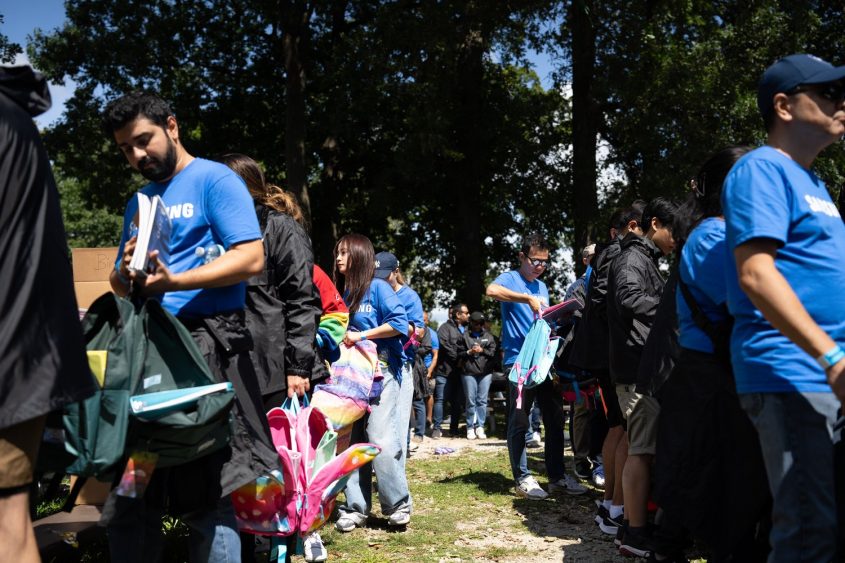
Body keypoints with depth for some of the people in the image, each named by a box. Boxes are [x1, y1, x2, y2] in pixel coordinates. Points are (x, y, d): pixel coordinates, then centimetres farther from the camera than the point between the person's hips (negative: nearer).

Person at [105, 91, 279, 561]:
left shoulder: (215, 179, 0)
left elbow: (251, 258, -12)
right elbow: (120, 284, 23)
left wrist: (175, 281, -22)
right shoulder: (139, 200, 22)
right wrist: (126, 273, -1)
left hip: (206, 341, -7)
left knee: (205, 490, -4)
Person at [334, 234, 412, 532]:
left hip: (381, 373, -6)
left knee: (381, 440, -12)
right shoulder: (340, 294, 15)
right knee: (352, 442, 6)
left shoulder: (378, 287, -2)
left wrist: (361, 335, -13)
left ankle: (398, 504, 4)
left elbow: (400, 323, -11)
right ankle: (356, 507, 14)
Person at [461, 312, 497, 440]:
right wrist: (469, 352, -11)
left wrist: (482, 350, -7)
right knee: (470, 401, 1)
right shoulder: (465, 336, 6)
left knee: (482, 400, 2)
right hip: (469, 372, -2)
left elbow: (493, 352, 7)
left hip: (485, 372, 2)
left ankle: (480, 426, 8)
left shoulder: (488, 336, 13)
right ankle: (470, 427, 8)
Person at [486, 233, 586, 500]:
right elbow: (492, 290, -26)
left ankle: (557, 476, 18)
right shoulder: (510, 278, -2)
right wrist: (528, 299, -29)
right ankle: (522, 478, 8)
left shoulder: (542, 286, 19)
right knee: (519, 422, 0)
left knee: (555, 419, 9)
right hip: (518, 361, -7)